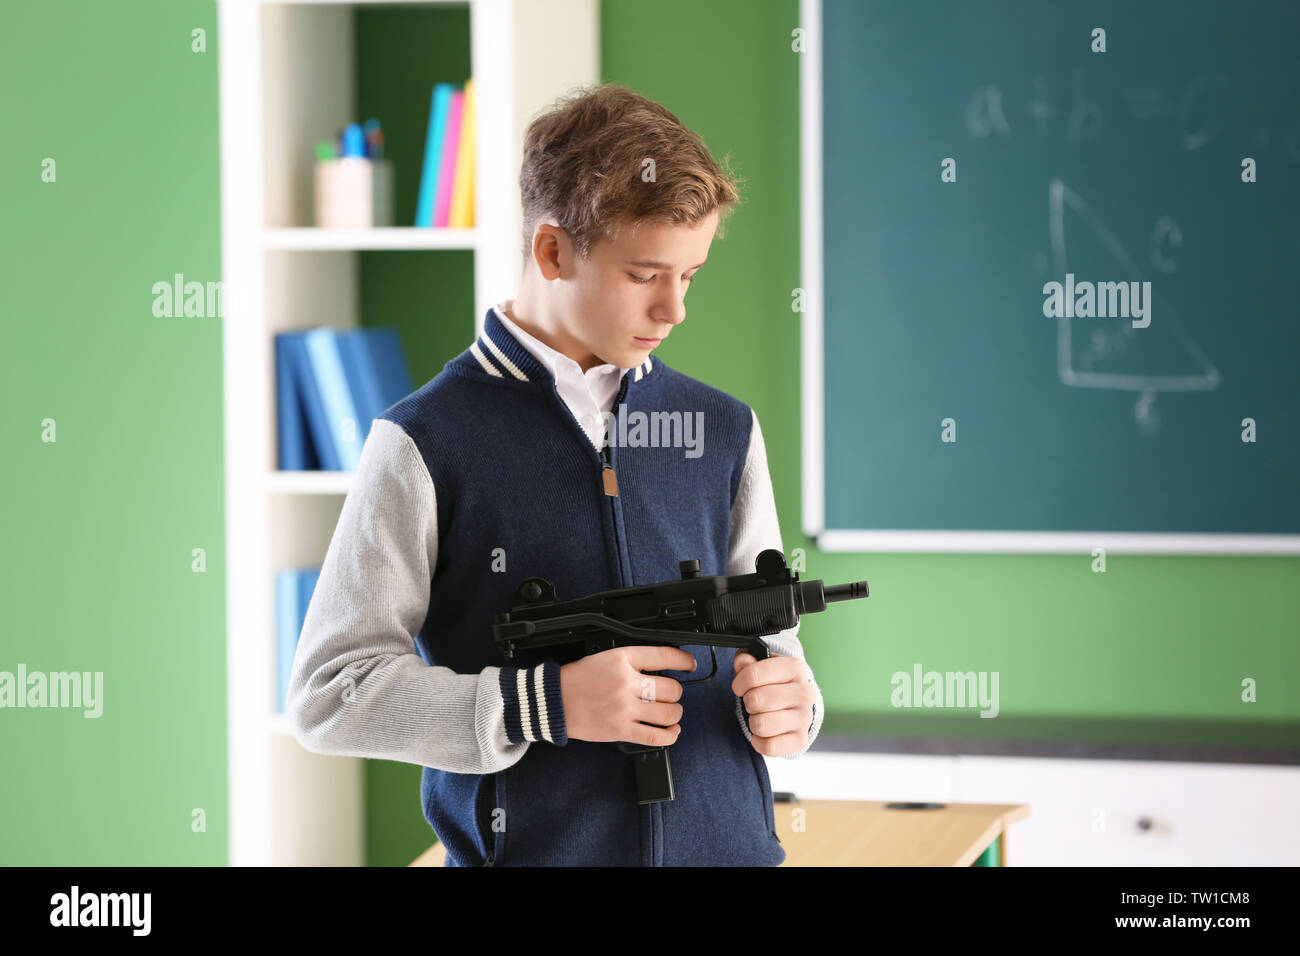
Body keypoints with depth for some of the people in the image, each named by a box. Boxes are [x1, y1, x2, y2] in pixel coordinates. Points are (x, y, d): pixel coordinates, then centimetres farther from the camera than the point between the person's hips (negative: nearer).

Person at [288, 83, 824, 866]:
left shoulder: (723, 432, 7)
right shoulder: (428, 442, -7)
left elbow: (771, 641, 13)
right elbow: (327, 696, -9)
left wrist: (787, 704, -9)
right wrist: (548, 703, -17)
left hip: (727, 843, 3)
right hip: (528, 847, -3)